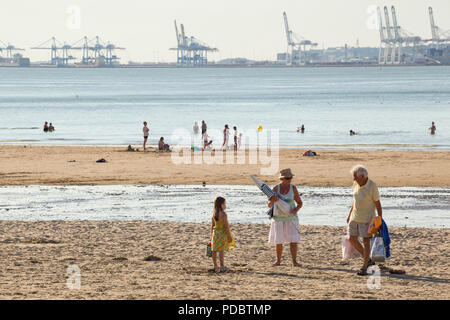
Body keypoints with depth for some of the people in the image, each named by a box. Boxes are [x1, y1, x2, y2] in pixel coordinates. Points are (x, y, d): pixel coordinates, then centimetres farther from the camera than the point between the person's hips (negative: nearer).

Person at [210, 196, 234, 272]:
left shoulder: (214, 214, 5)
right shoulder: (223, 214, -16)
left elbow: (212, 225, 10)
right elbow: (226, 226, -17)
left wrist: (211, 235, 18)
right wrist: (229, 236, -13)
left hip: (215, 233, 7)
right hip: (222, 233, -7)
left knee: (215, 250, 10)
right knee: (221, 250, -6)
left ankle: (215, 266, 18)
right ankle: (222, 266, -6)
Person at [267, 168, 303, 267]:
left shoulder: (293, 188, -2)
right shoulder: (276, 188, -2)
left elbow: (300, 203, 6)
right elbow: (269, 205, 0)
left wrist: (296, 209, -16)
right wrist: (273, 200, -23)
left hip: (291, 217, -1)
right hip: (278, 217, 1)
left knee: (293, 239, -9)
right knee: (278, 241, 5)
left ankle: (294, 261, -7)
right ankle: (278, 260, 19)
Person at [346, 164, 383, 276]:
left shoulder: (372, 186, -15)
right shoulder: (356, 184, 3)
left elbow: (378, 203, -12)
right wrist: (350, 214, 17)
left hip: (367, 218, -7)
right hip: (355, 217, 7)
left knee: (366, 241, -6)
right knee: (352, 239, 5)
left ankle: (364, 268, 0)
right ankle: (368, 260, 19)